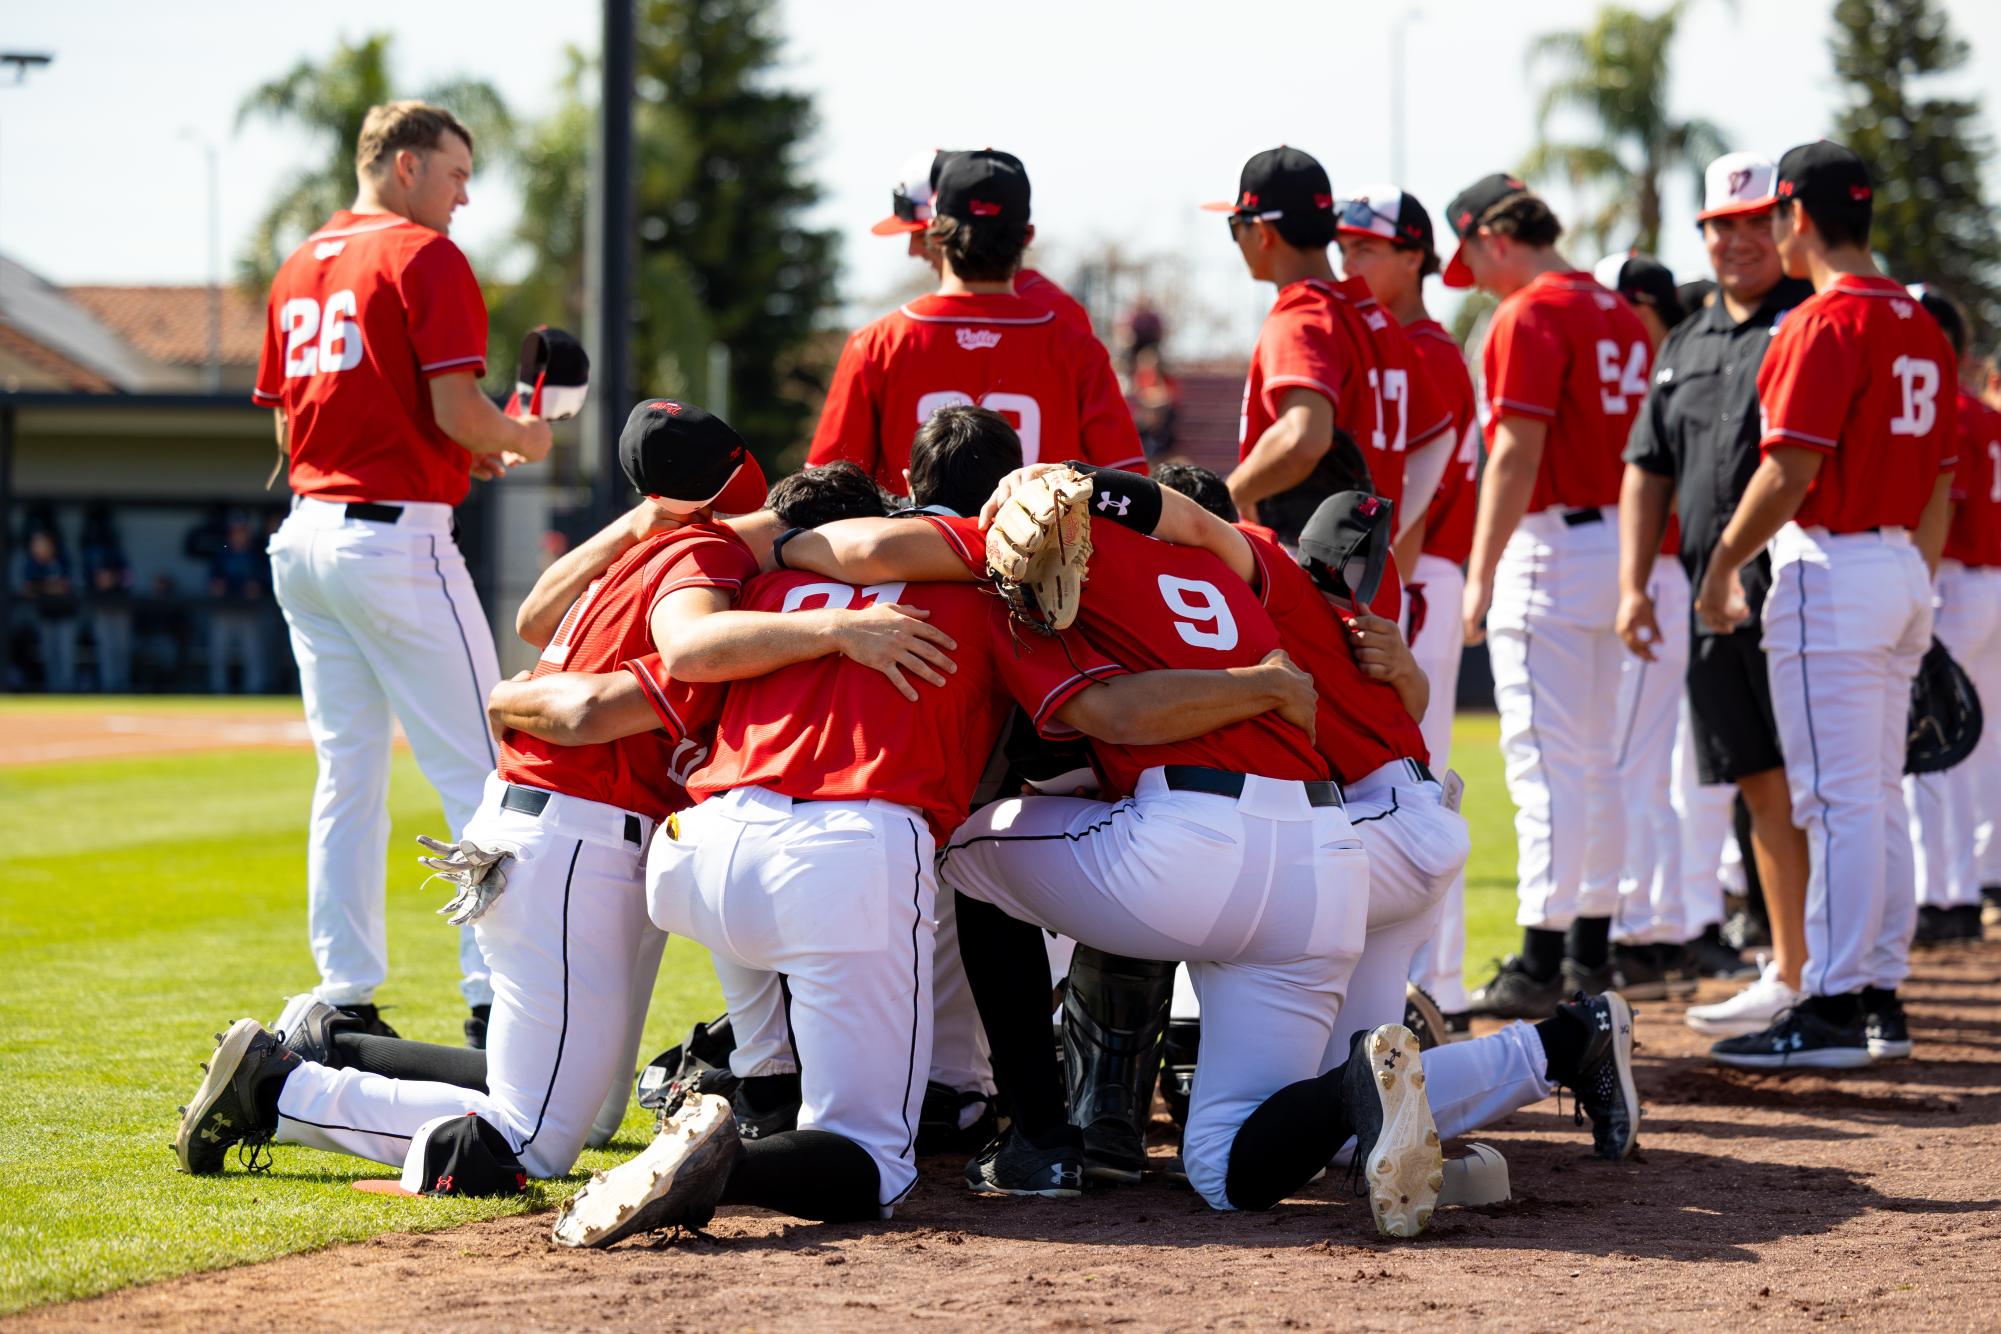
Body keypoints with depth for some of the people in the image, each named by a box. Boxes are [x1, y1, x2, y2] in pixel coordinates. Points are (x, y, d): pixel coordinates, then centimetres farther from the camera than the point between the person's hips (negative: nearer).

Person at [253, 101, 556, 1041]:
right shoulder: (425, 257, -8)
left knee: (347, 774, 12)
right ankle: (497, 1000, -8)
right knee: (478, 774, -4)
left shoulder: (299, 266, 16)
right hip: (396, 537, -8)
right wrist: (521, 441, 5)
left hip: (307, 532, 8)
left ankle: (345, 1001, 11)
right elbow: (457, 412, -17)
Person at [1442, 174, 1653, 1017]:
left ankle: (1542, 964, -11)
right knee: (1595, 759, 14)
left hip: (1550, 541, -9)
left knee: (1545, 762, -10)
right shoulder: (1618, 315, 14)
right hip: (1613, 540, 9)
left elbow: (1518, 453, -19)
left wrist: (1480, 576, -18)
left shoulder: (1527, 317, -12)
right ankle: (1590, 951, 20)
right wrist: (1629, 573, 18)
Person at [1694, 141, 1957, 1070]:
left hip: (1830, 570, -9)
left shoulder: (1825, 321, -13)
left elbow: (1791, 470, -19)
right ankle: (1882, 998, 15)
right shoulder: (1922, 328, 14)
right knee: (1880, 798, 12)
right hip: (1903, 572, 9)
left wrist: (1722, 566, -9)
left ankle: (1832, 1009, -10)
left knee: (1838, 801, -9)